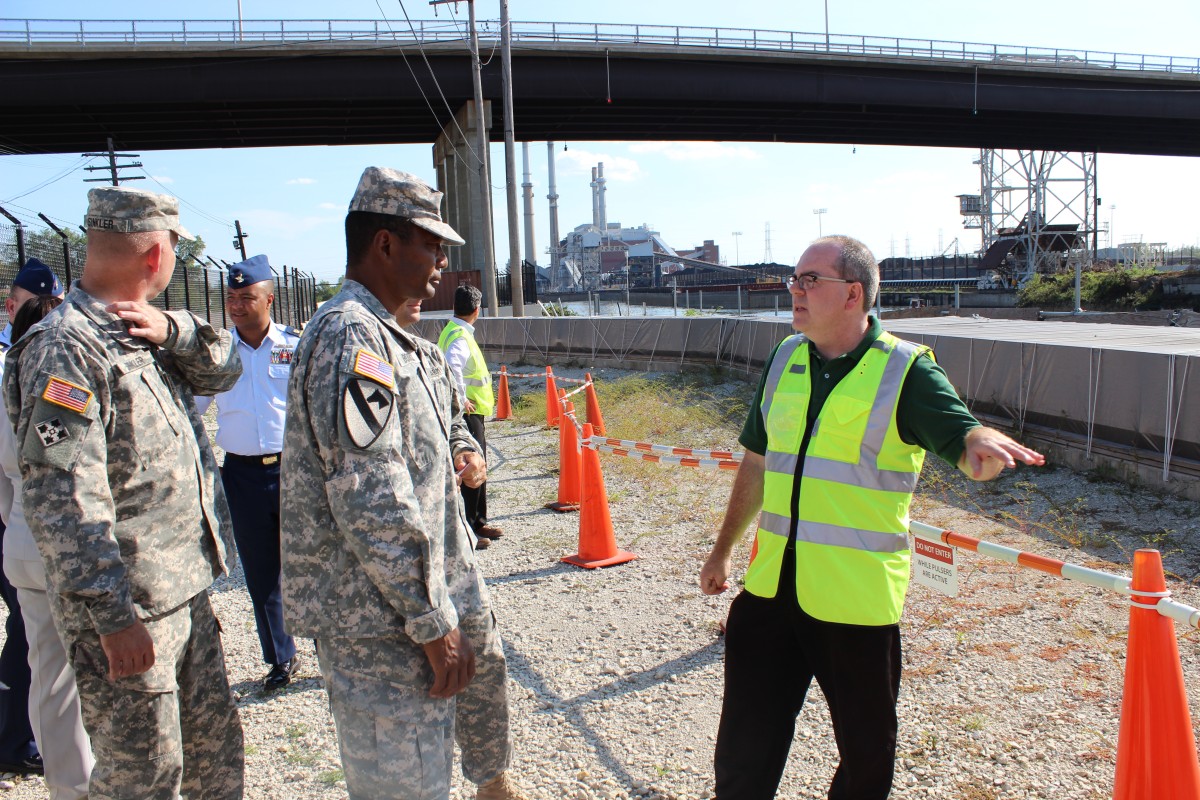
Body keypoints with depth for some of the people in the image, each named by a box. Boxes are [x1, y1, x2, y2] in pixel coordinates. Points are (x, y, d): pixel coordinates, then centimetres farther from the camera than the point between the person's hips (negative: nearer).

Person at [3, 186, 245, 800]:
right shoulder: (65, 348, -20)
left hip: (186, 593, 9)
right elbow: (64, 501, -25)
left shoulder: (144, 332, 8)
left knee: (215, 749, 21)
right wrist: (112, 616, -24)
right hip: (128, 611, -8)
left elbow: (224, 368, 10)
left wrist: (173, 330, -11)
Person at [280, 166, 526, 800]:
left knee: (483, 665, 32)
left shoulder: (403, 342, 10)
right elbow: (374, 509, -27)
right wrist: (434, 625, -23)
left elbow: (449, 408, 29)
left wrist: (465, 450, 5)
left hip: (438, 577, 11)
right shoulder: (349, 336, -22)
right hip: (380, 614, -11)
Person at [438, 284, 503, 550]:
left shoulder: (456, 331, 13)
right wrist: (461, 399, -26)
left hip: (471, 414, 10)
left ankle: (478, 522, 28)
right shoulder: (459, 337, -18)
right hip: (466, 415, -10)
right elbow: (451, 367, -38)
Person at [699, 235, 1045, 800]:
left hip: (857, 598, -4)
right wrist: (723, 550, 22)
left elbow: (964, 437, -20)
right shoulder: (785, 360, 8)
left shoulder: (905, 370, -7)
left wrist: (982, 444, -45)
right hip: (770, 588, 4)